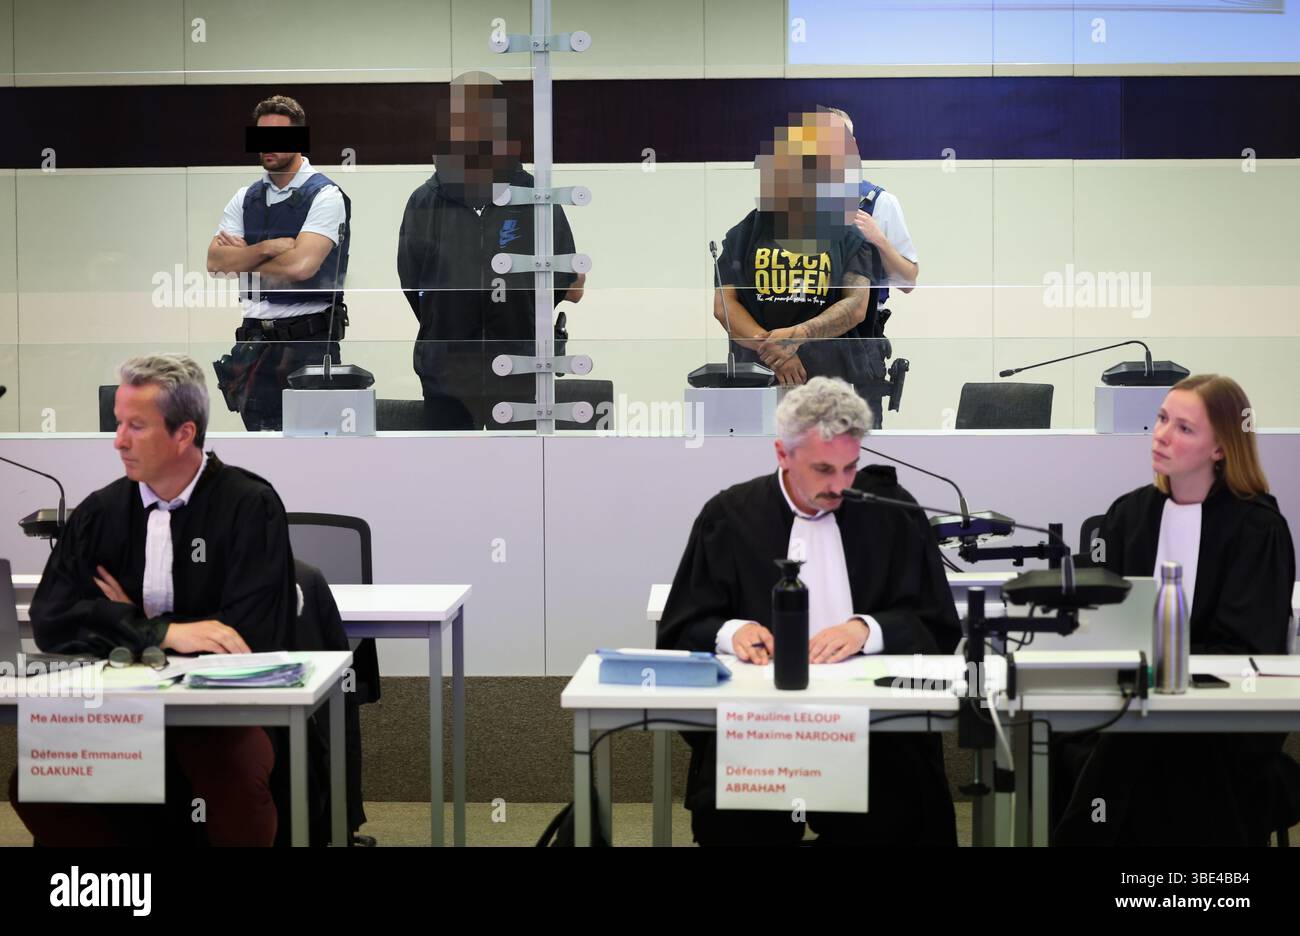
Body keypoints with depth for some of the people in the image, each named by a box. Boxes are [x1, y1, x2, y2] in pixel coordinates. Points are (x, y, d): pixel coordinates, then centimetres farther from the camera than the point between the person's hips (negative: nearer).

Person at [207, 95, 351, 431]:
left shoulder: (324, 195, -6)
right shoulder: (246, 198, 12)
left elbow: (300, 264, -19)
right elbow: (215, 262, 0)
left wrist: (242, 260, -5)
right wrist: (267, 248, -13)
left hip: (307, 339, -6)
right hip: (255, 338, 6)